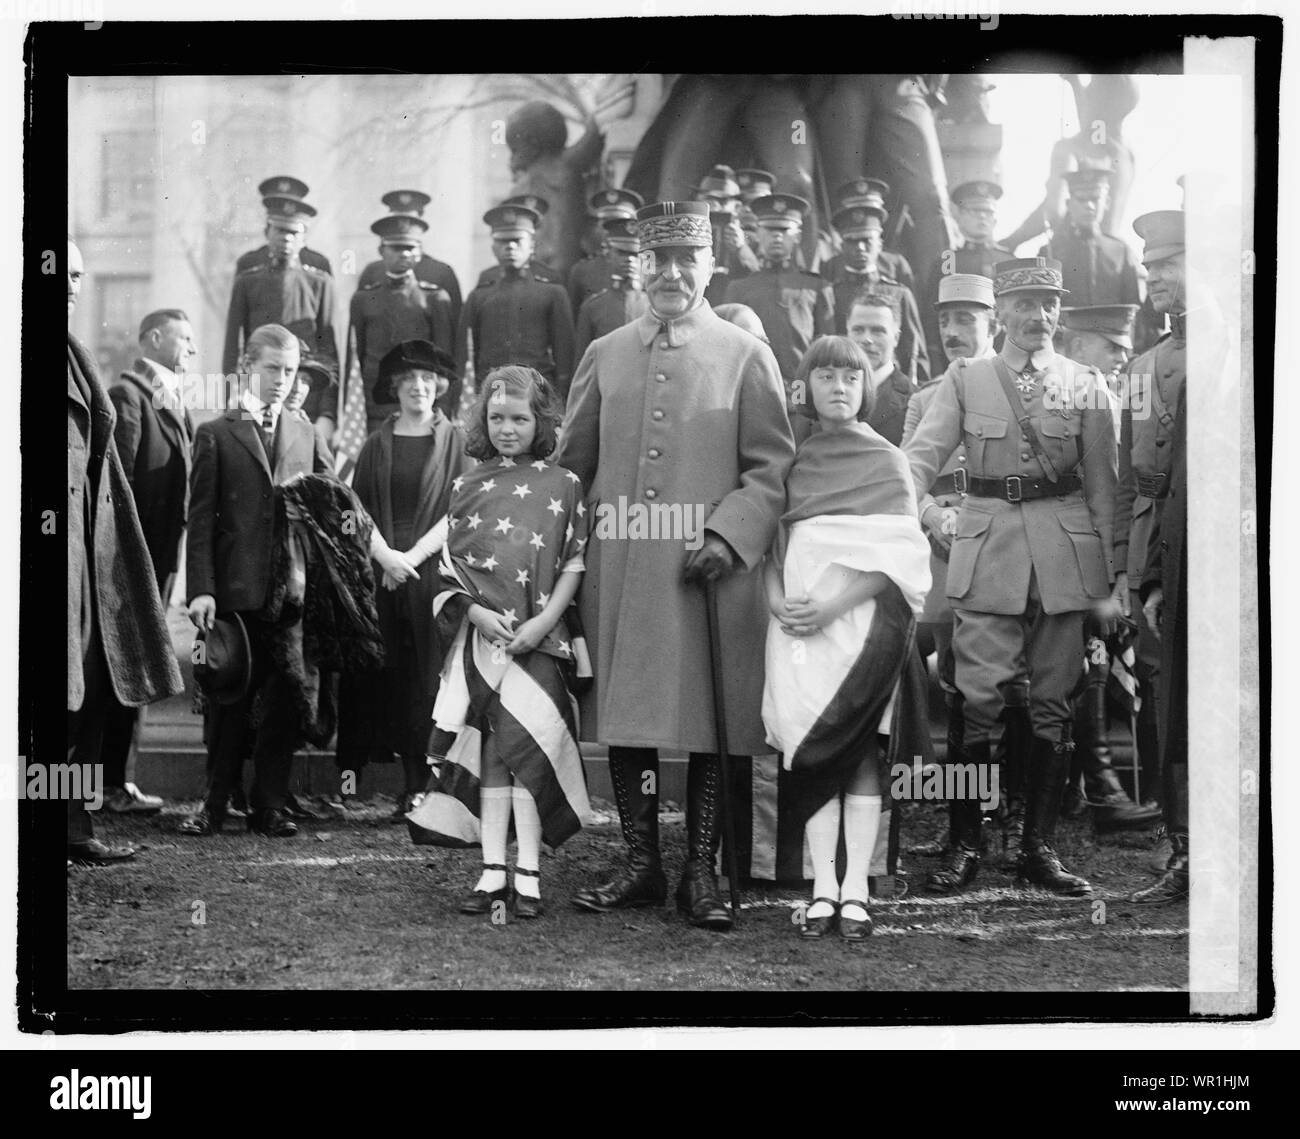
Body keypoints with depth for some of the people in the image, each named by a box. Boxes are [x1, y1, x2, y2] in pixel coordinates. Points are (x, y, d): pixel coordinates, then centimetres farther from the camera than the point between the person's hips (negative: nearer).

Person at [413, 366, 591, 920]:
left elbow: (575, 563, 2)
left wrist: (546, 619, -9)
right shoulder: (467, 486, 8)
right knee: (491, 750, 2)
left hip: (540, 638, -2)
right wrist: (476, 612, -6)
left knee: (525, 746, -7)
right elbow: (450, 564, 9)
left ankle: (527, 874, -4)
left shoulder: (563, 485, 3)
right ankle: (493, 871, 5)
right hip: (483, 634, 2)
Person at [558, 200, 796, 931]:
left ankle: (702, 872, 10)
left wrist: (729, 534, -14)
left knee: (711, 727, 1)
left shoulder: (746, 356, 4)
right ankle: (641, 867, 15)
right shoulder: (605, 356, 12)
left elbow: (773, 466, -1)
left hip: (708, 573, -3)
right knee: (623, 718, 5)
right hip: (618, 571, 3)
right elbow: (573, 464, 16)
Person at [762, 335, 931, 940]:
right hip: (799, 616, 2)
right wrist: (776, 598, -9)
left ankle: (855, 887, -9)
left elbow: (900, 552, -3)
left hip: (863, 613, -2)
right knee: (814, 740, -6)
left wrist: (834, 602, -14)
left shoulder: (887, 460, 8)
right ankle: (823, 887, -8)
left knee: (858, 741, -8)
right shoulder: (789, 459, 15)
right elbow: (769, 543, 11)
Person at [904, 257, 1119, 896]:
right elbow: (922, 456, -1)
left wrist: (1110, 579, 3)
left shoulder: (1086, 386, 8)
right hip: (986, 548, -1)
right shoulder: (965, 381, 7)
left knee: (1053, 703, 5)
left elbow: (1102, 485, 8)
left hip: (1065, 552, 1)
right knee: (977, 700, -5)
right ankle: (965, 844, 4)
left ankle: (1039, 847, 12)